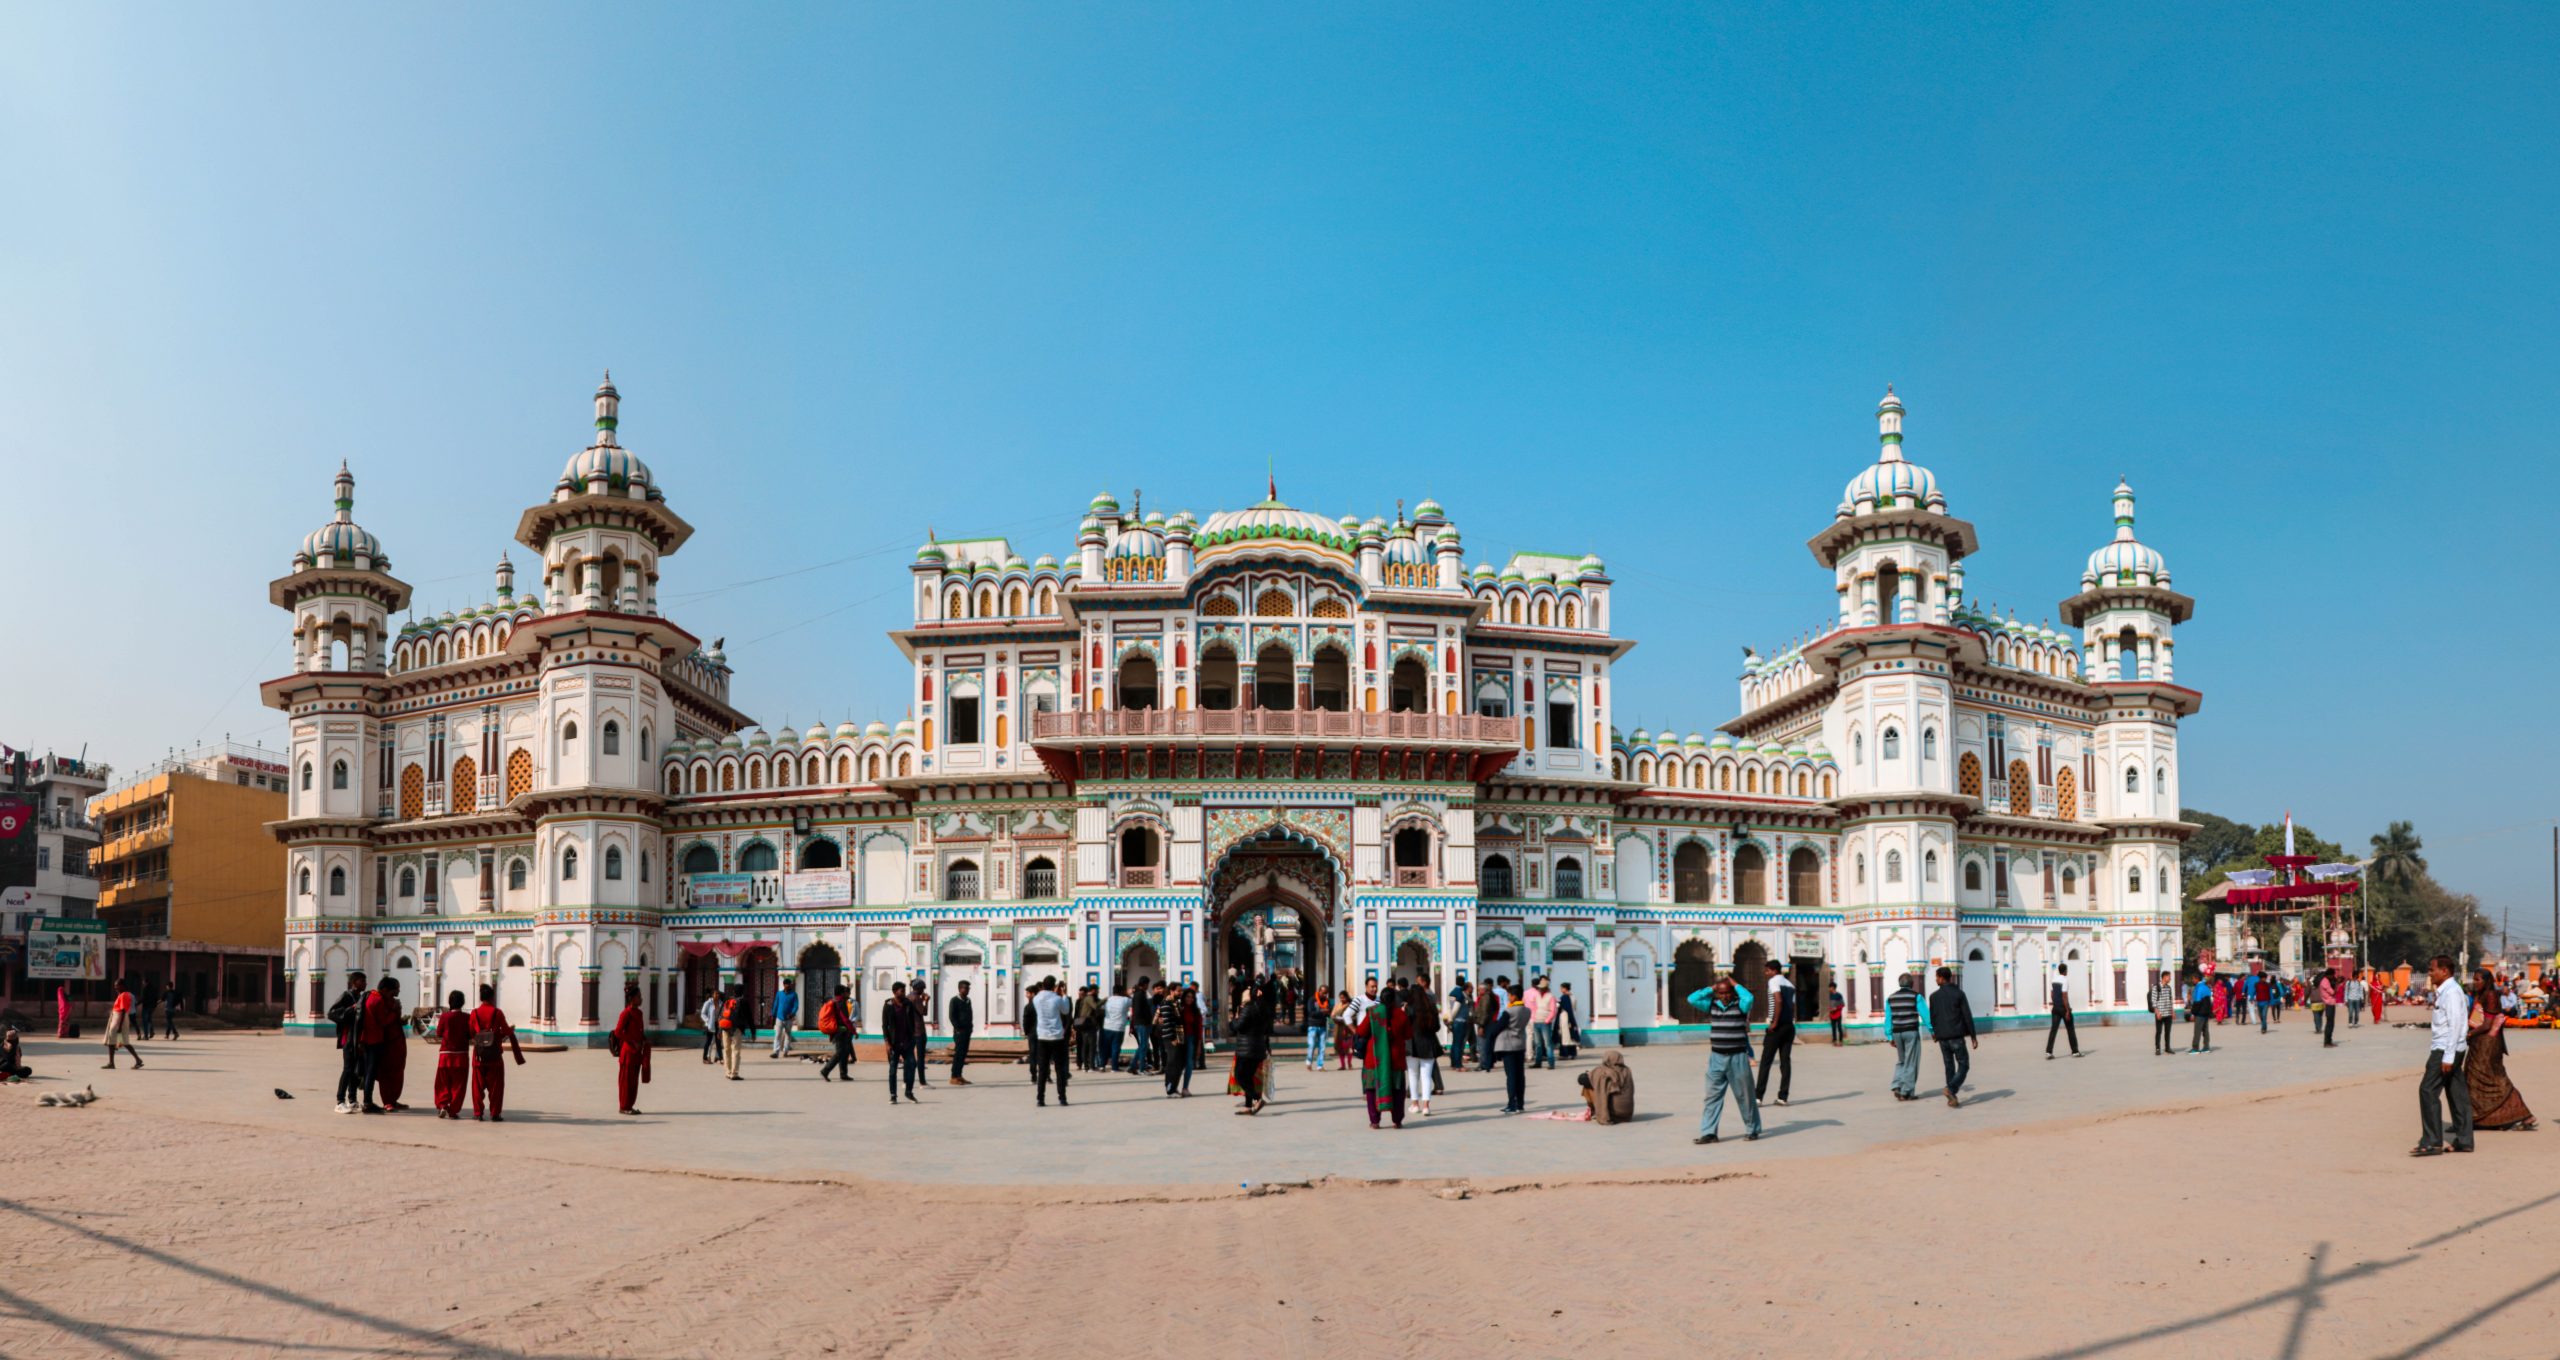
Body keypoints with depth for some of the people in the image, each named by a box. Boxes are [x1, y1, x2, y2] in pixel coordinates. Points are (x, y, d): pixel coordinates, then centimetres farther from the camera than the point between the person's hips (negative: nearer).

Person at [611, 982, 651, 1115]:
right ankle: (624, 1107, 6)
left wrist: (644, 1040, 4)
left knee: (634, 1079, 11)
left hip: (637, 1051, 8)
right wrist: (633, 1042, -17)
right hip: (628, 1051, -8)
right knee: (626, 1078, -1)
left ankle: (629, 1106, 17)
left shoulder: (638, 1012, 12)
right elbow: (618, 1032, -17)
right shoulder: (627, 1013, -13)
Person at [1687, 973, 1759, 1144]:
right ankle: (1708, 1132, 6)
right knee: (1712, 1096, 3)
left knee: (1744, 1096, 8)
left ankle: (1752, 1130, 22)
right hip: (1717, 1058, 3)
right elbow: (1692, 999, -5)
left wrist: (1735, 984, -13)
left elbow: (1749, 998, -28)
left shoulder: (1740, 1005, -6)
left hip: (1737, 1058, -3)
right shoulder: (1712, 1005, 5)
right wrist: (1711, 988, -2)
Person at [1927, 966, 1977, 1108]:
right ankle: (1951, 1089, -17)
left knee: (1949, 1067, 14)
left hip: (1942, 1038, 3)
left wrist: (1933, 1033, 24)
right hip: (1957, 1036, -3)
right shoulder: (1959, 993, -5)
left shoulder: (1934, 996, 1)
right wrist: (1973, 1036, -2)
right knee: (1964, 1066, 5)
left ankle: (1951, 1098, 12)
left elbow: (1932, 1018, 4)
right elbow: (1967, 1016, -8)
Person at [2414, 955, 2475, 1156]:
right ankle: (2464, 1141, 15)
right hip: (2444, 1049, 10)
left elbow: (2455, 1025, -19)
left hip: (2446, 1049, -10)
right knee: (2457, 1094, 11)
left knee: (2428, 1091, -10)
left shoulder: (2451, 992, -14)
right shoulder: (2444, 991, 15)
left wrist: (2448, 1057, -22)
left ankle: (2432, 1142, -9)